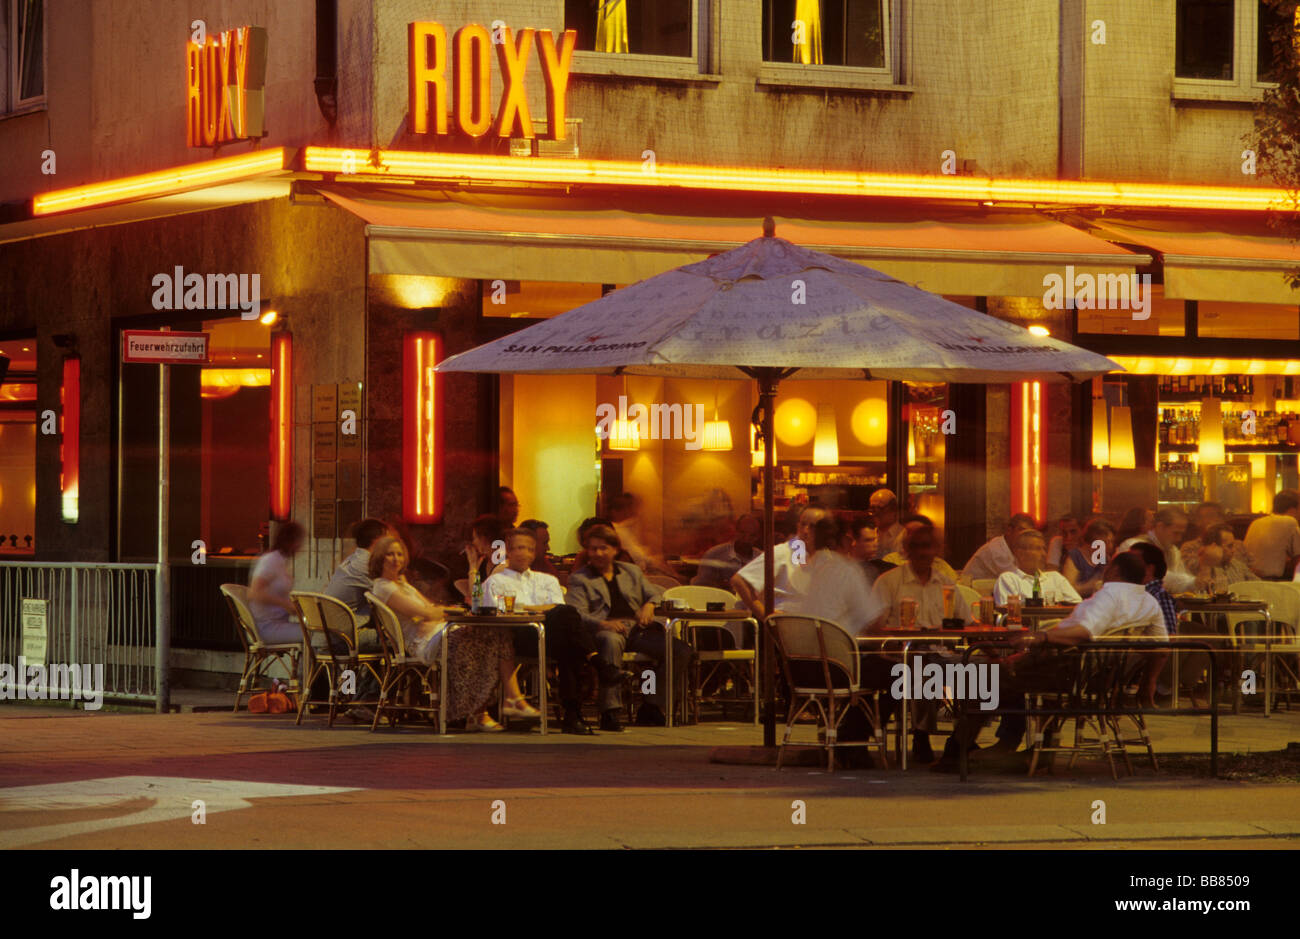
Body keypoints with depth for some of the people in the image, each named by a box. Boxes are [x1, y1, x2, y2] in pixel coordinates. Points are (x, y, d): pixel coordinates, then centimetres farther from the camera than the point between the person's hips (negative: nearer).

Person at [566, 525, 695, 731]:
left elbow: (656, 594, 25)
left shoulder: (632, 571, 29)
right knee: (611, 641, -43)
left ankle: (652, 708, -13)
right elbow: (577, 613, -1)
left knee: (682, 651, -18)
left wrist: (649, 605, -1)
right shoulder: (579, 579, 14)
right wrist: (603, 623, -22)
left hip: (638, 628, 5)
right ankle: (610, 712, -46)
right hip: (606, 629, -5)